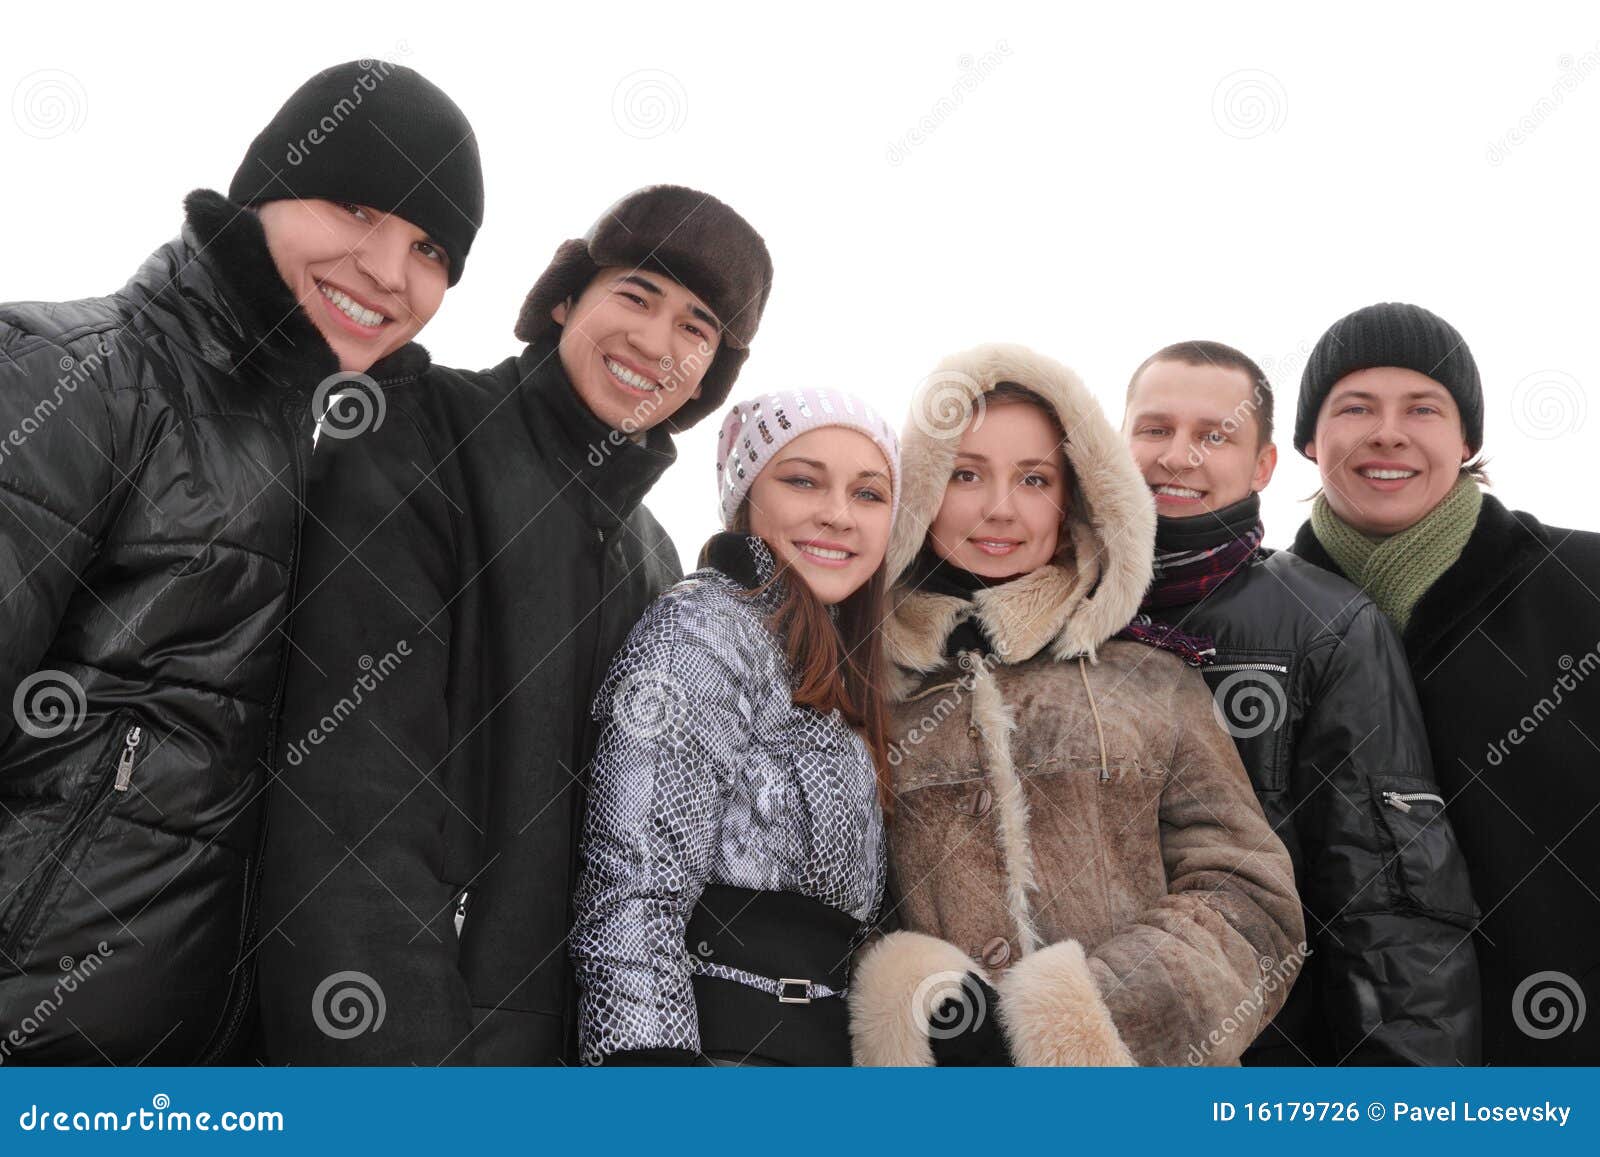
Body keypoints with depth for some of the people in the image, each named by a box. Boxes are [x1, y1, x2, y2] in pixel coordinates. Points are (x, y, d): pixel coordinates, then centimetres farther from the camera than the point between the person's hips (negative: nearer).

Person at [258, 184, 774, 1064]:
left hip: (551, 1036, 6)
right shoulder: (419, 446, -8)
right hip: (375, 1027, -6)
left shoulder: (653, 561, 12)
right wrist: (401, 1049, -23)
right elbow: (351, 790, -18)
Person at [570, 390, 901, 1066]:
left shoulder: (833, 669, 17)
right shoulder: (707, 625, -9)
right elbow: (633, 895, -19)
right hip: (724, 1044, -8)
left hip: (820, 1047, 8)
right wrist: (647, 1053, -27)